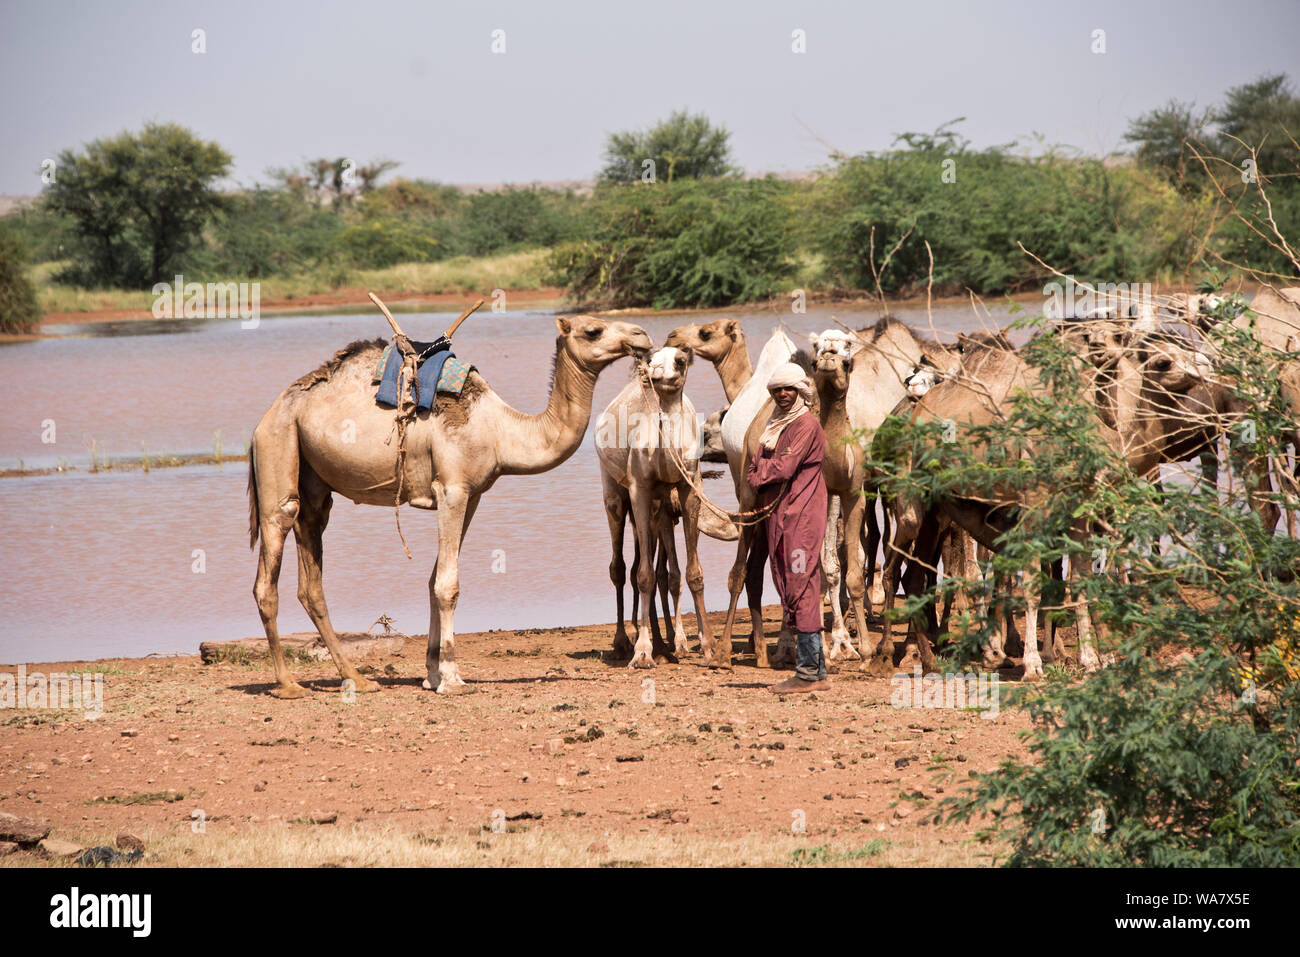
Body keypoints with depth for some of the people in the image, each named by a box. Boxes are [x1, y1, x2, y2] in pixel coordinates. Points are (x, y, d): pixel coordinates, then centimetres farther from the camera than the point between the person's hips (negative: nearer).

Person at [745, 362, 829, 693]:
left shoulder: (807, 424, -8)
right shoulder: (775, 426, 19)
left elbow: (784, 468, -15)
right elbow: (754, 470, 17)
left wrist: (761, 474, 2)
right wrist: (758, 476, -4)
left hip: (801, 515, -9)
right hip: (778, 516, 9)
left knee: (801, 589, -10)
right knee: (789, 589, 8)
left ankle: (809, 671, -10)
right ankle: (818, 670, 11)